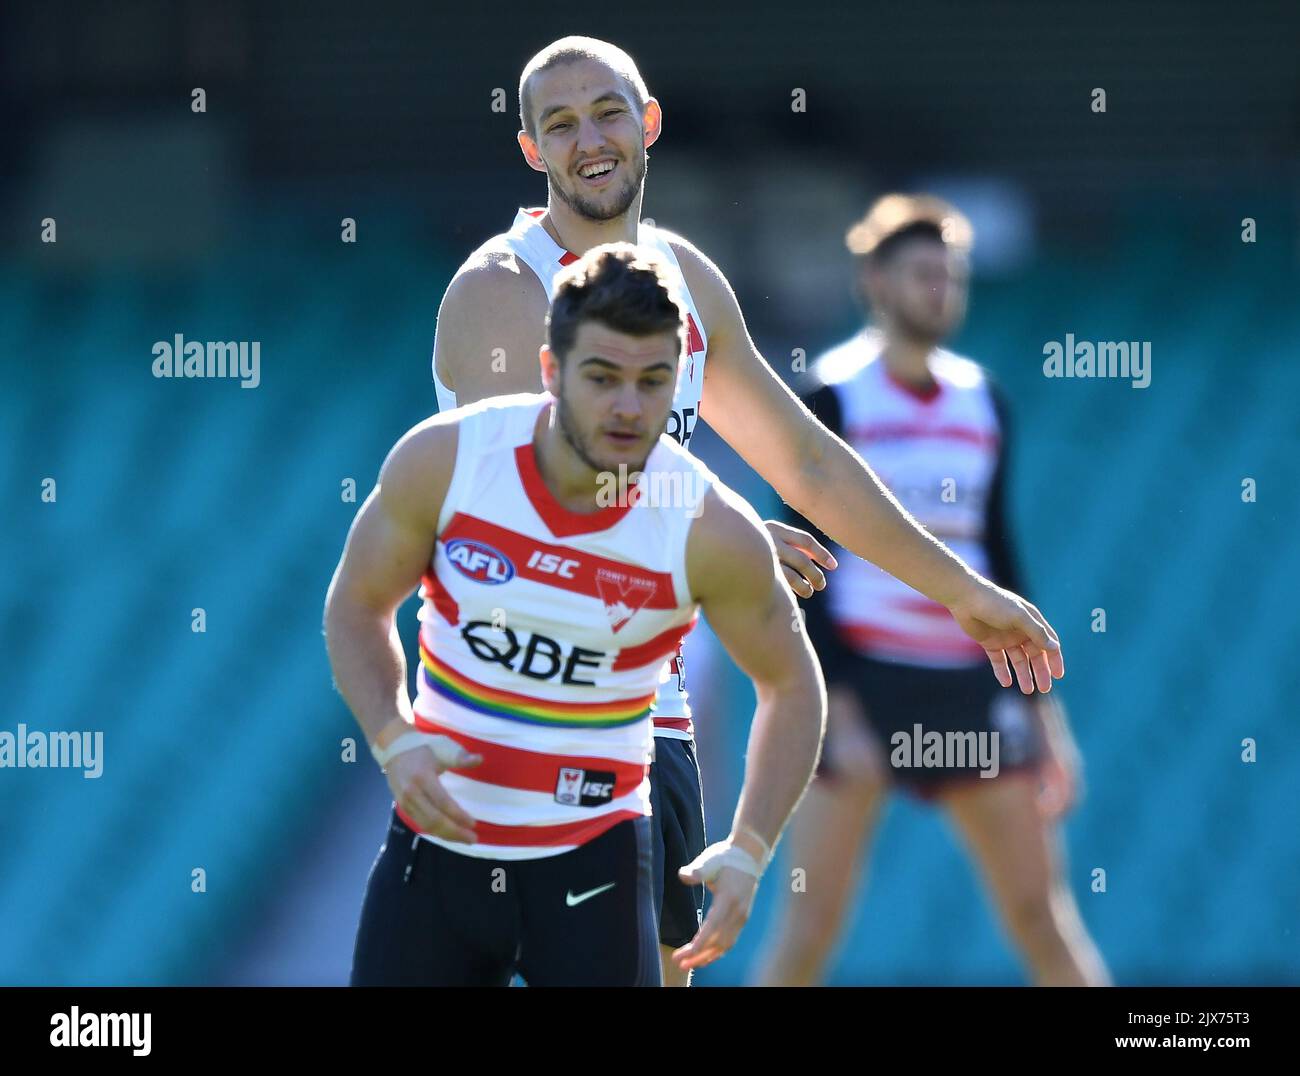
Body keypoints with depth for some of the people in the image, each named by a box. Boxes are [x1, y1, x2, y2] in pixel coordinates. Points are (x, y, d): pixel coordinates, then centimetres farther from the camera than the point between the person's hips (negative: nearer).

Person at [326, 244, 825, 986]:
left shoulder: (712, 531, -16)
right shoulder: (444, 460, -13)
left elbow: (792, 686, 1)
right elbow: (357, 607, 3)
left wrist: (748, 852, -10)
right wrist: (395, 742, -14)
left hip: (593, 860, -2)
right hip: (437, 838, 2)